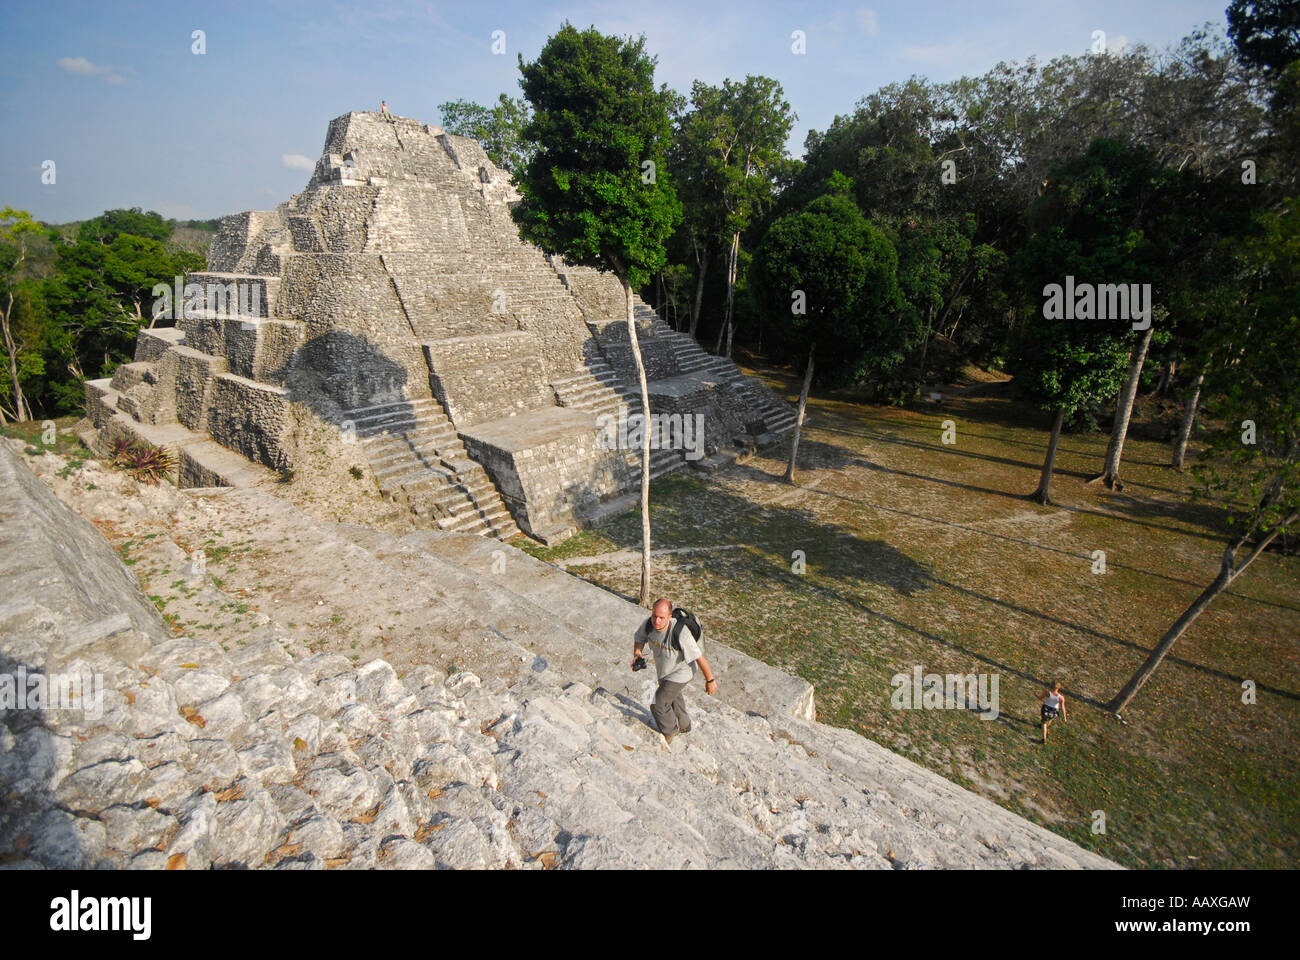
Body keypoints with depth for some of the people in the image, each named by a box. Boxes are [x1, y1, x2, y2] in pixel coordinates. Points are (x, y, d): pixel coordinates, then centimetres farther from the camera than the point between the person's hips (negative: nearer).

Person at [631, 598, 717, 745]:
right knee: (673, 696, 30)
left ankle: (669, 732, 32)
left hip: (680, 672, -7)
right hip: (664, 671, 7)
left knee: (659, 705, -1)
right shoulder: (649, 624, -24)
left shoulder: (680, 633, -42)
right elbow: (639, 638, 0)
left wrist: (710, 680, -21)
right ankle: (684, 725, 61)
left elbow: (700, 657, -32)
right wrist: (636, 654, -19)